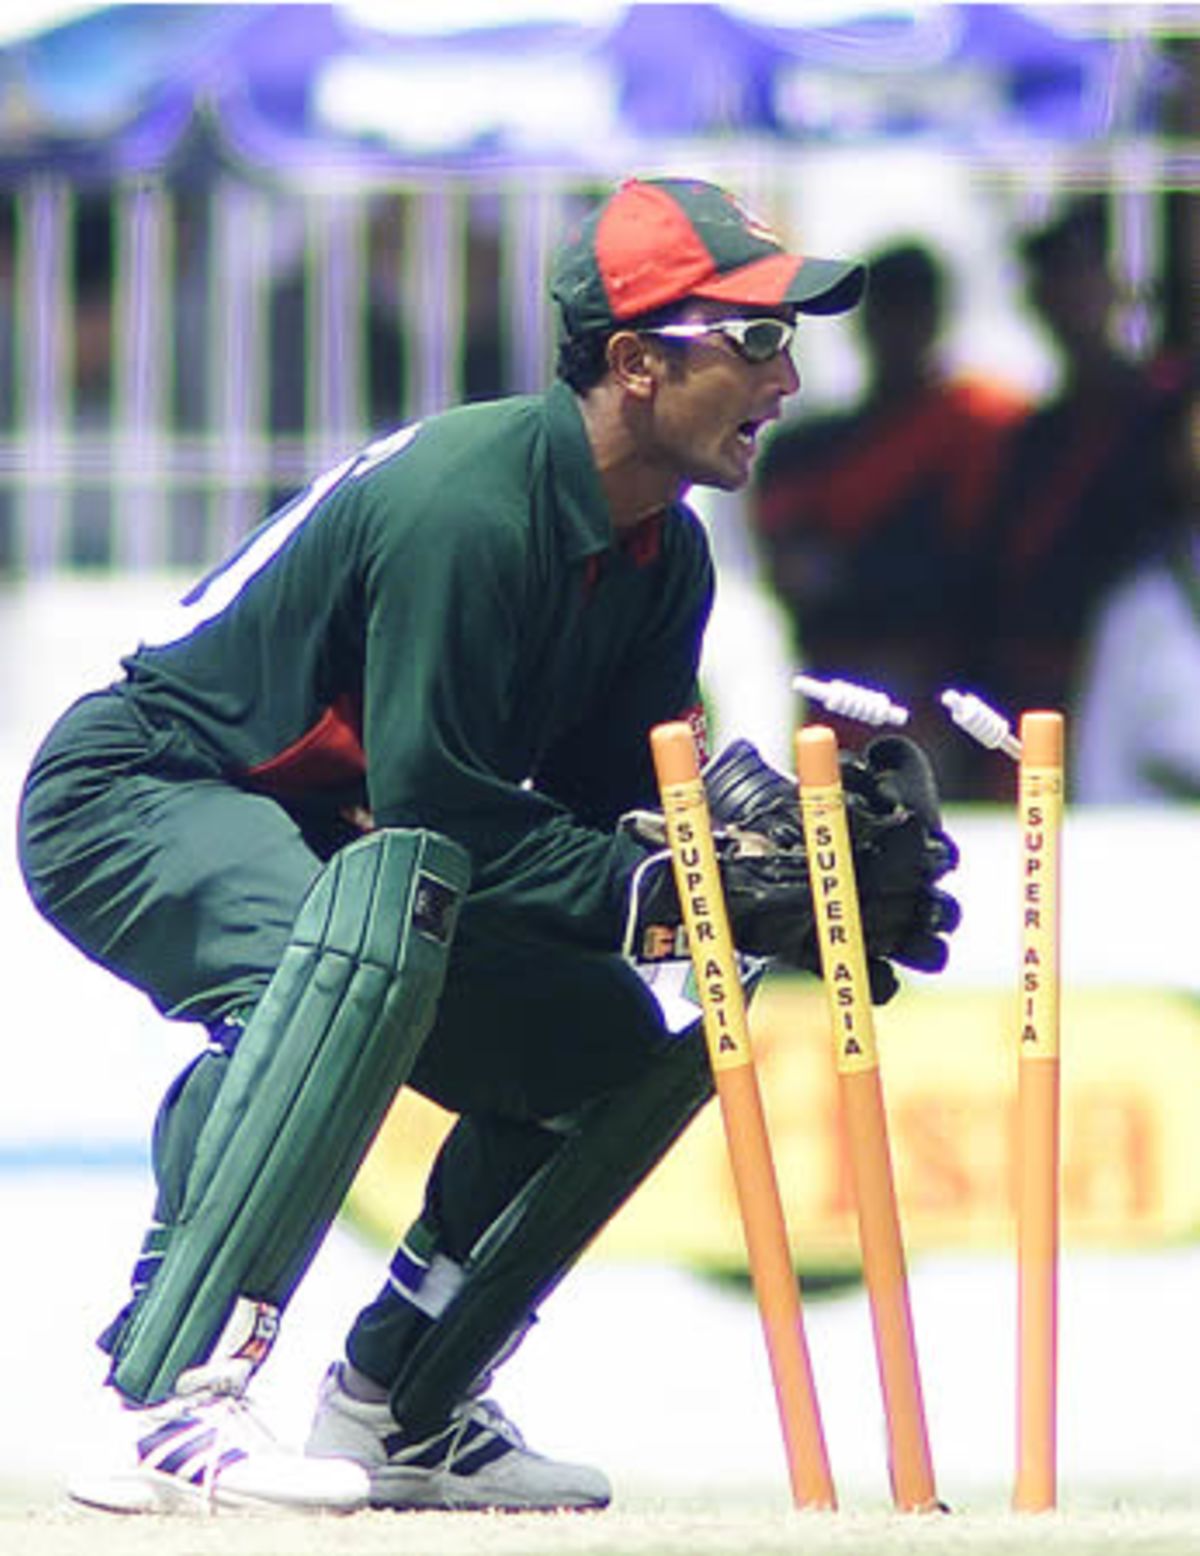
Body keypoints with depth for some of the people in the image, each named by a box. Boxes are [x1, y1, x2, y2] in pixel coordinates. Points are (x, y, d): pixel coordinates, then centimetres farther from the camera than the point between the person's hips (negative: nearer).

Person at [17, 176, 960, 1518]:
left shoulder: (661, 553, 3)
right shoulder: (469, 502, -27)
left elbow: (610, 807, 2)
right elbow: (436, 809, -28)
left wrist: (801, 851, -15)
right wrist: (672, 893, -32)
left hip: (330, 845, 10)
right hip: (134, 795, -10)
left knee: (639, 1031, 8)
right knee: (380, 914, -40)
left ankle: (393, 1410, 15)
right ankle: (166, 1412, -45)